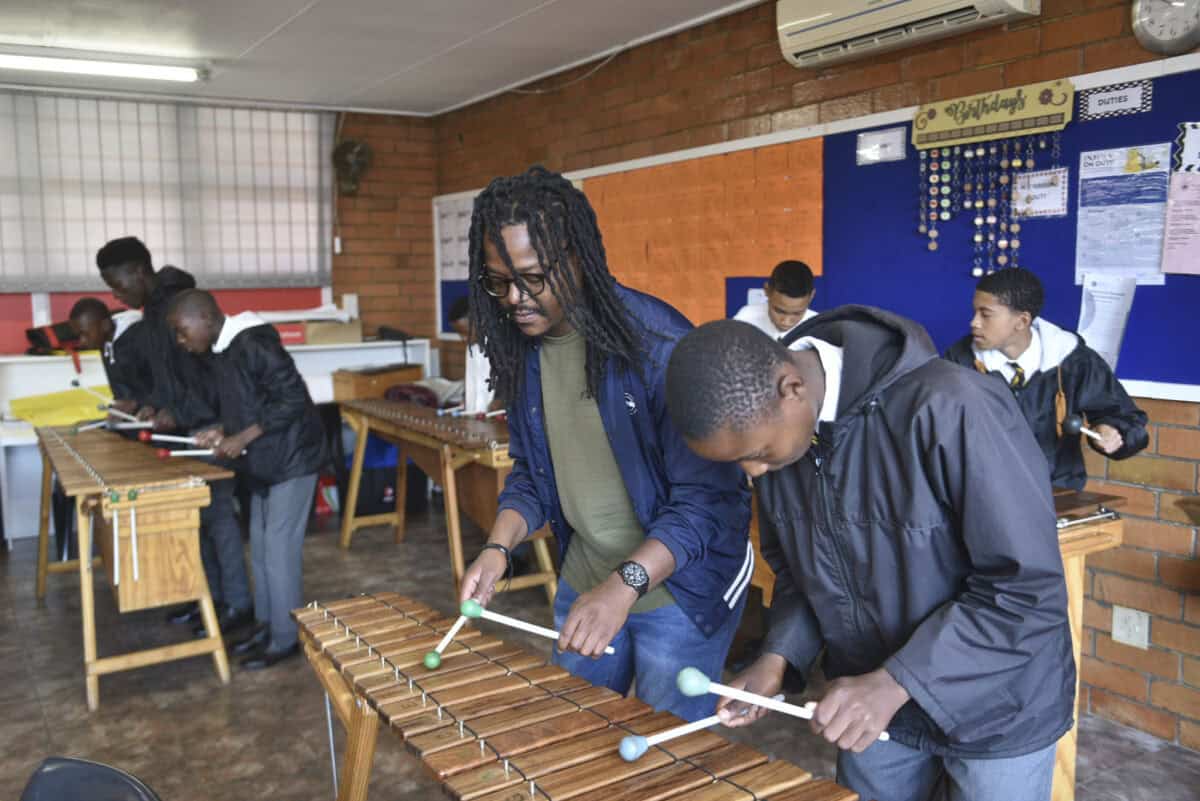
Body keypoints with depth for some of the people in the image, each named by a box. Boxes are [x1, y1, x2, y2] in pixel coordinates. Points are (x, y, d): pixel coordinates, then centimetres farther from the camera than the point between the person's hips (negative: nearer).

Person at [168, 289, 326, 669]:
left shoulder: (253, 344, -21)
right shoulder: (220, 351, 8)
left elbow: (294, 398, -24)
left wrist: (244, 437, -24)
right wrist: (222, 430, 2)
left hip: (291, 460, -10)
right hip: (264, 462, 10)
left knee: (279, 549, -4)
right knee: (260, 546, 16)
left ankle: (285, 639, 8)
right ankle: (265, 624, 29)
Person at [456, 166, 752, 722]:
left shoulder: (659, 345, -24)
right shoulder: (521, 350, -2)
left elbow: (708, 497, -24)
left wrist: (625, 586, -34)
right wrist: (498, 546, -9)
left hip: (680, 587, -6)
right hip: (584, 579, 6)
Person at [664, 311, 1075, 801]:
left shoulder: (949, 410, -31)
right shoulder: (767, 423, -10)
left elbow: (1028, 586, -26)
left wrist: (894, 683, -28)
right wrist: (778, 655, -11)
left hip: (996, 711, -5)